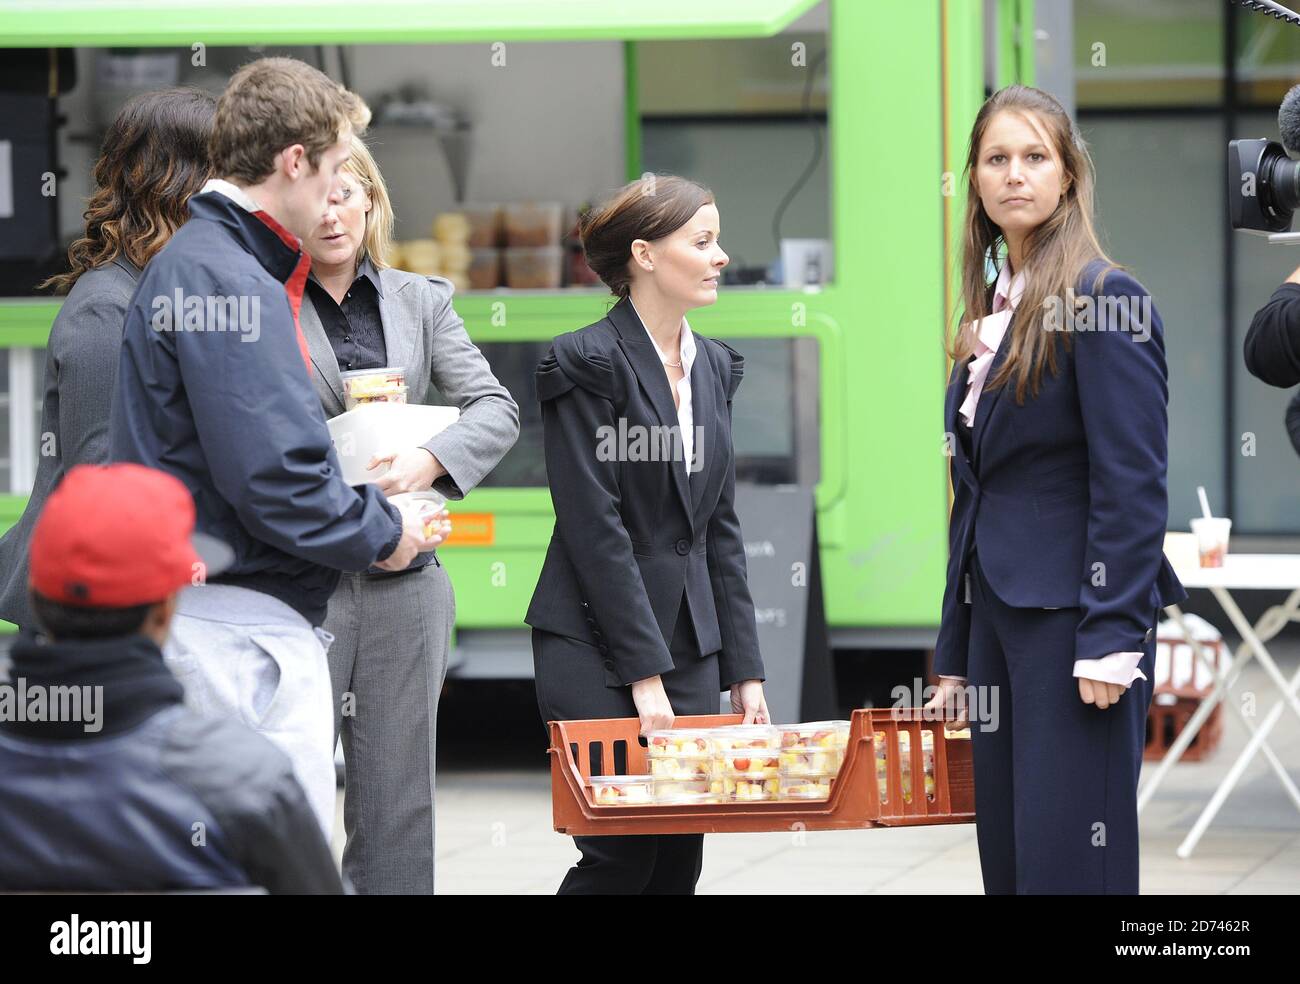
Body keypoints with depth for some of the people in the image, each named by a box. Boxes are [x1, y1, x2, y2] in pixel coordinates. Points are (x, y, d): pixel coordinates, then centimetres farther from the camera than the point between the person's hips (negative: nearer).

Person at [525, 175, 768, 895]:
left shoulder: (714, 367, 13)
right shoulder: (588, 363, -10)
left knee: (682, 858, 2)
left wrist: (743, 670, 10)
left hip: (690, 646, 7)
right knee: (620, 856, -10)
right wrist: (645, 674, -17)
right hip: (597, 647, -7)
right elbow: (596, 529, -14)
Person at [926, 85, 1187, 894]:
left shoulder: (1104, 299, -9)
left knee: (1071, 860, -9)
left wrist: (1111, 638, -20)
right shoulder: (994, 308, 16)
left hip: (1072, 611, -8)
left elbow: (1134, 485, -14)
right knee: (1006, 857, 8)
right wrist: (956, 652, 17)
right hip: (999, 610, 8)